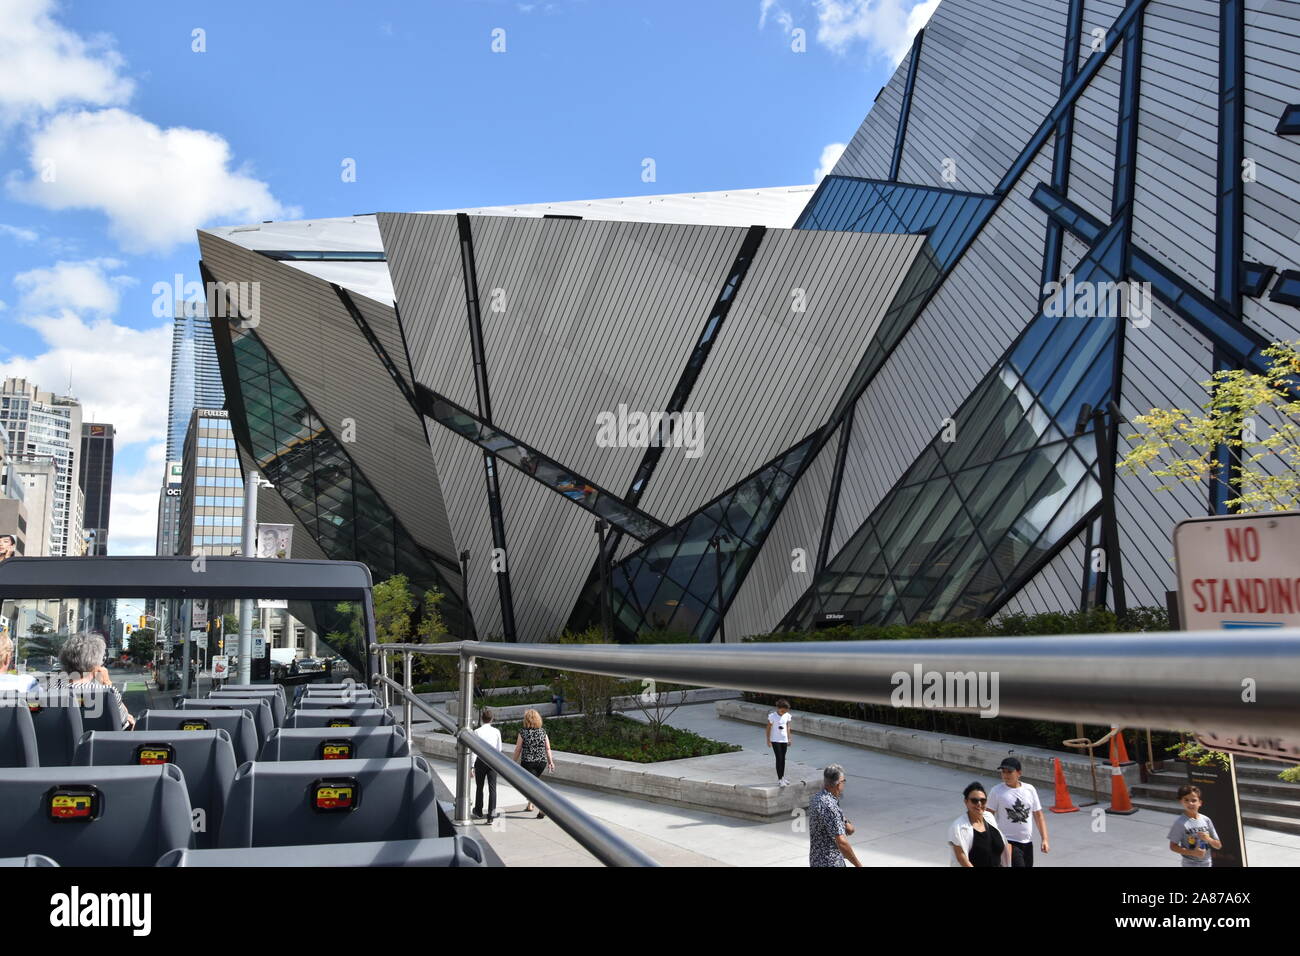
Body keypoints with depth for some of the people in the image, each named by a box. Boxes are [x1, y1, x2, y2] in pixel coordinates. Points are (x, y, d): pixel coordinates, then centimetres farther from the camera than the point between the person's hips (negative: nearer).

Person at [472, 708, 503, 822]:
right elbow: (499, 749, 6)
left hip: (480, 761, -1)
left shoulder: (477, 732, -8)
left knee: (479, 787, 17)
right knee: (492, 788, 0)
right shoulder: (496, 732, -1)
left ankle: (478, 811, 33)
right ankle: (491, 813, -8)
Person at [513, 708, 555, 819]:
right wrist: (550, 762, 8)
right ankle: (530, 805, 32)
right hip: (542, 762, 5)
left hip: (527, 762, -5)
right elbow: (548, 749, 2)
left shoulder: (523, 733, -9)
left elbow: (518, 749, -4)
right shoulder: (543, 732, 2)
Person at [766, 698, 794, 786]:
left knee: (783, 759, 12)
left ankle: (782, 777, 24)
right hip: (775, 740, -5)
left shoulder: (787, 716, 0)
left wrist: (789, 739, 10)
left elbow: (787, 727, 10)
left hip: (784, 740, 5)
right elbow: (768, 728, -9)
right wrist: (768, 740, -9)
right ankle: (779, 779, -5)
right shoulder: (772, 716, -14)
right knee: (779, 759, -8)